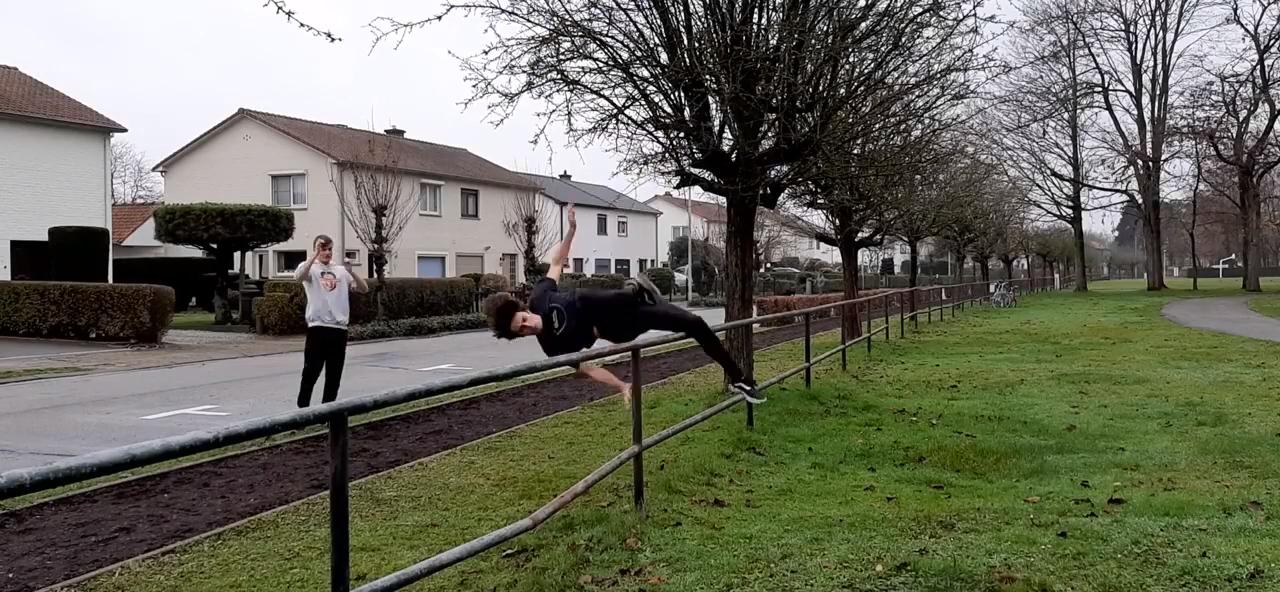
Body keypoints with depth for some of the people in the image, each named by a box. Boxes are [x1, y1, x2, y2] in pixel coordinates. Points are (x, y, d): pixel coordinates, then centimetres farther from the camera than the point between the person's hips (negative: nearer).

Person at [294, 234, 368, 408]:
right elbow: (299, 277, -23)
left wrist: (350, 271, -10)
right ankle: (302, 409, 7)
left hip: (339, 328, 4)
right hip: (317, 327, -4)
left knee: (334, 375, 9)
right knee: (311, 373, -3)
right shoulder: (310, 267, 2)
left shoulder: (341, 270, 13)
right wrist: (315, 255, -23)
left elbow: (364, 289, 5)